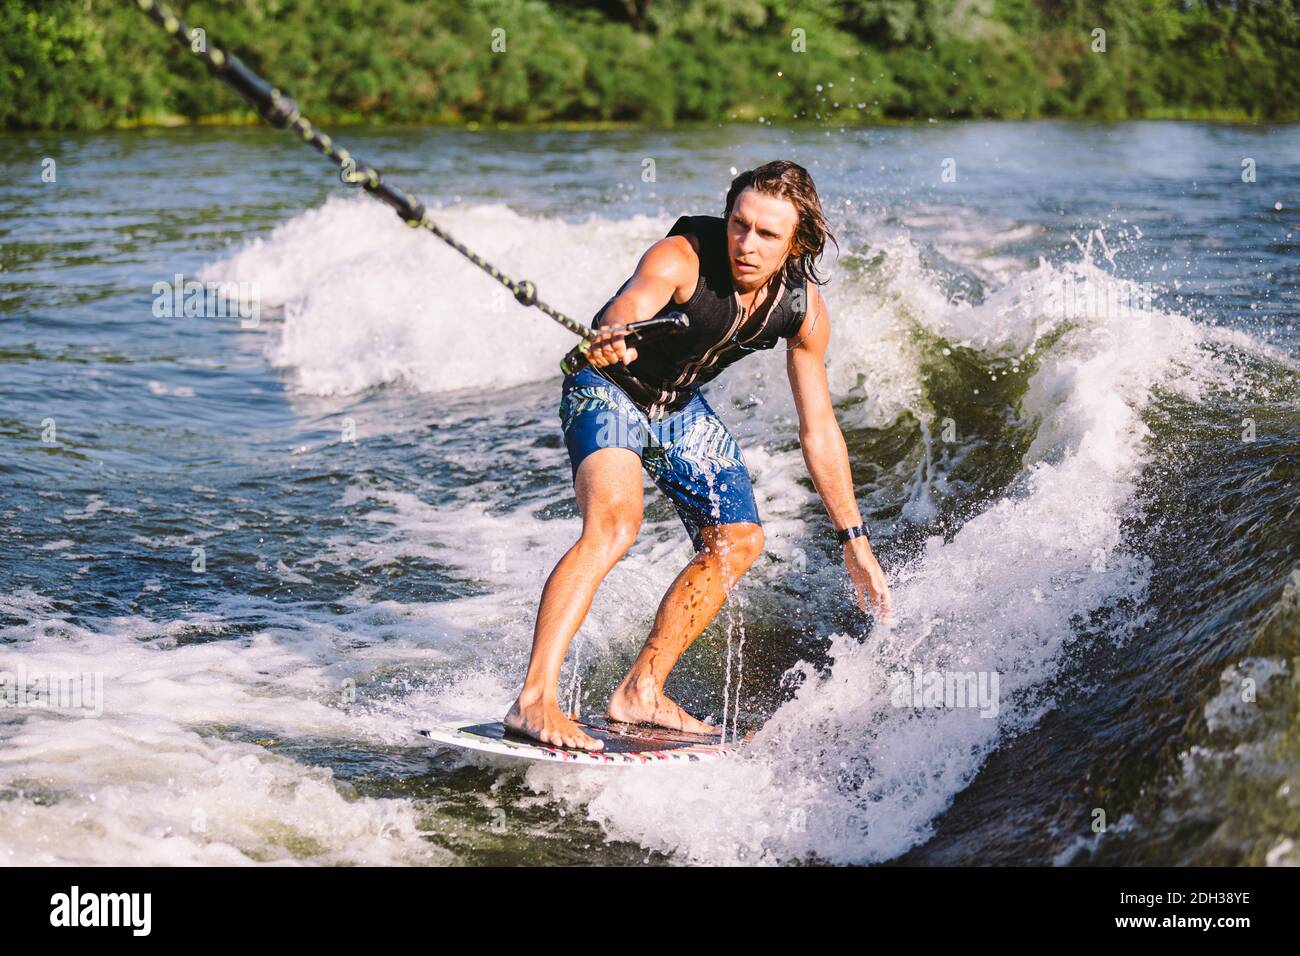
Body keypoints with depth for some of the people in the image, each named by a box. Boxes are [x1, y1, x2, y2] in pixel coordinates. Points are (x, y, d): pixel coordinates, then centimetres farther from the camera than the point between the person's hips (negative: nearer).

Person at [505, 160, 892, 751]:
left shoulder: (803, 309, -16)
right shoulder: (680, 259, -32)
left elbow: (818, 427, -6)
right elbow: (627, 309, -53)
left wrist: (855, 543, -3)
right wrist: (610, 340, -80)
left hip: (678, 407, 7)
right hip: (608, 389, -7)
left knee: (739, 542, 7)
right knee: (615, 522, -30)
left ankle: (640, 693, 16)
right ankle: (535, 699, -33)